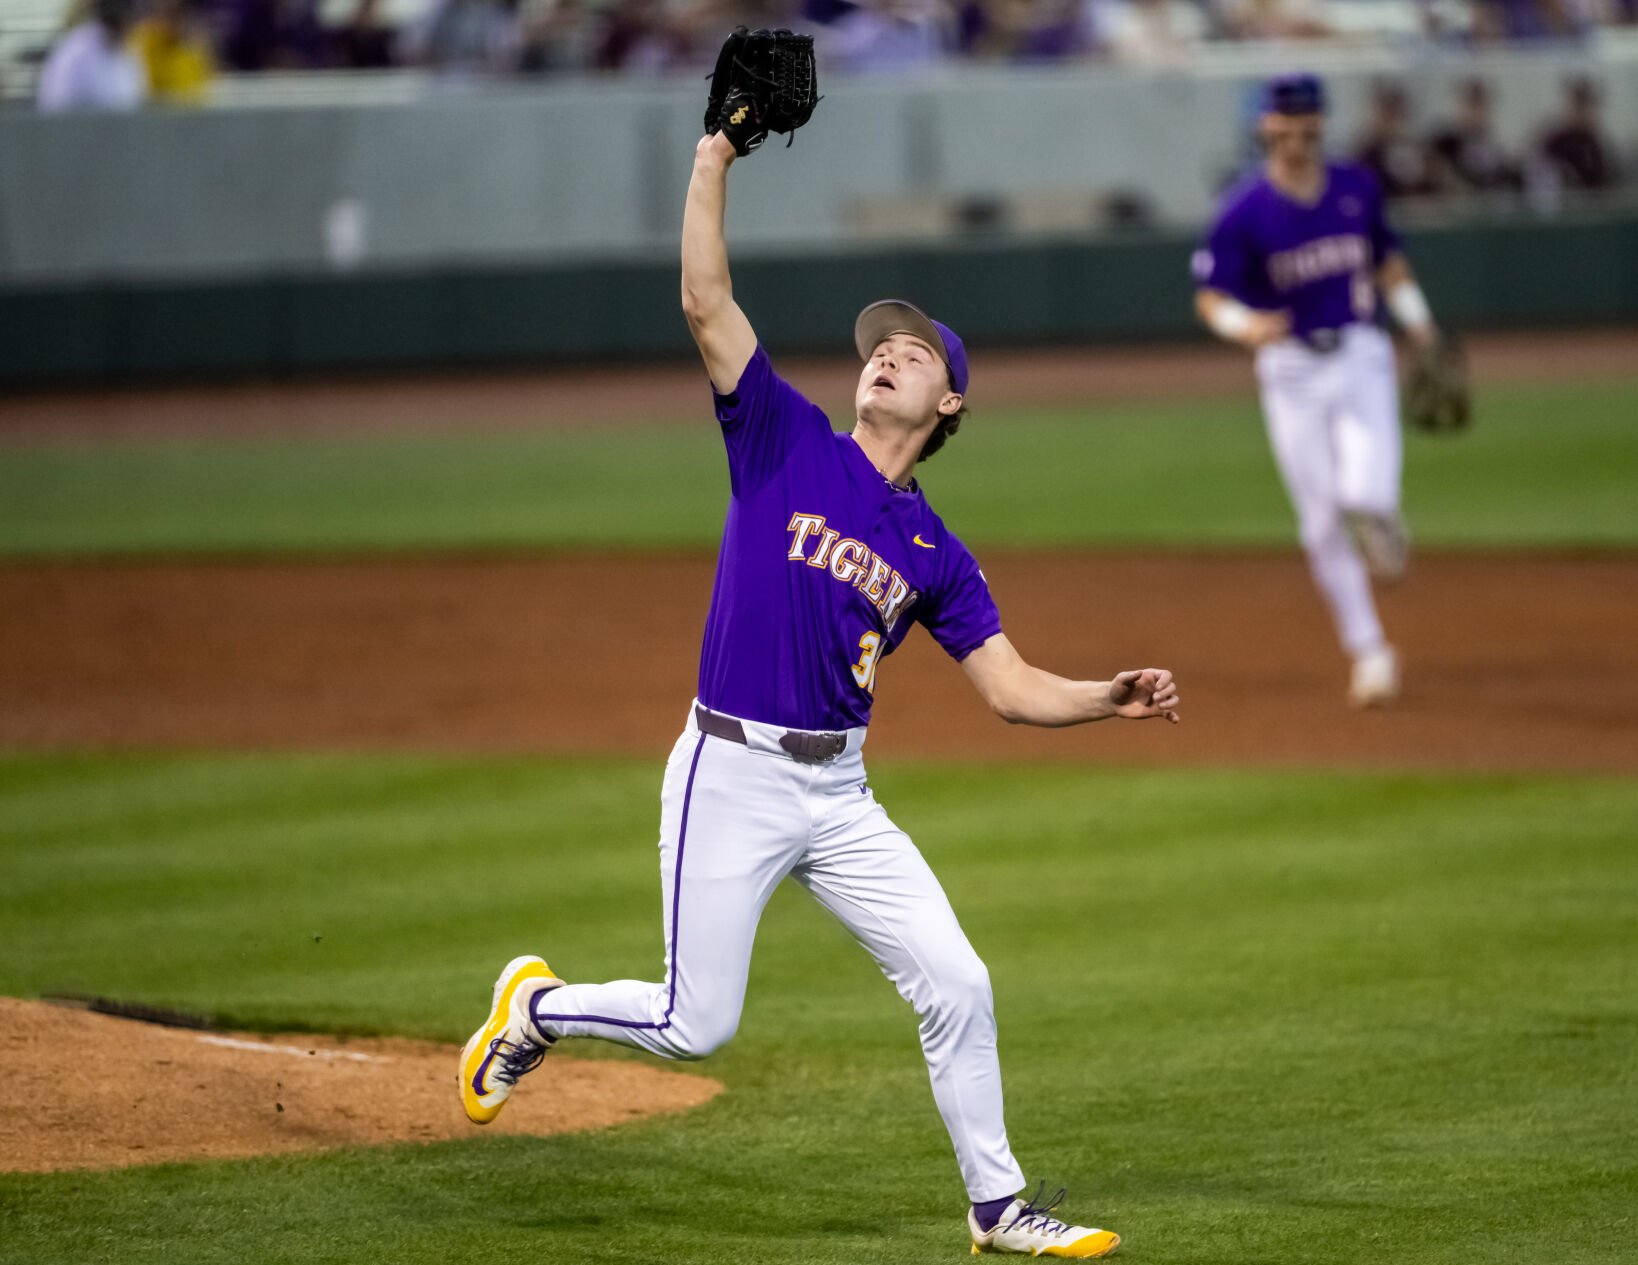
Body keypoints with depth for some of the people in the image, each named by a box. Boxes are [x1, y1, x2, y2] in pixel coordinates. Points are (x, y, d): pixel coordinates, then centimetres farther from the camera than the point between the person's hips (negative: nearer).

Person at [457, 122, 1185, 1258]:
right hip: (730, 778, -4)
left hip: (838, 793, 4)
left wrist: (1115, 697, -9)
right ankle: (539, 1005, 27)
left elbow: (1015, 690, 8)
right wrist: (717, 153, -14)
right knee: (696, 1025, -3)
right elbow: (706, 301, -9)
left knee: (957, 989, -3)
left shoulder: (937, 554, 10)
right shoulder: (786, 442, 0)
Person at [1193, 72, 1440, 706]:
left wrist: (1416, 319, 9)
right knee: (1322, 525, -1)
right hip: (1290, 370, -1)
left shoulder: (1357, 188, 3)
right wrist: (1246, 325, -32)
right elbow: (1211, 297, -12)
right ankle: (1369, 653, 12)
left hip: (1361, 357, 1)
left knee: (1366, 499, -18)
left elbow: (1386, 256, 19)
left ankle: (1386, 537, 20)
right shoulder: (1244, 212, -9)